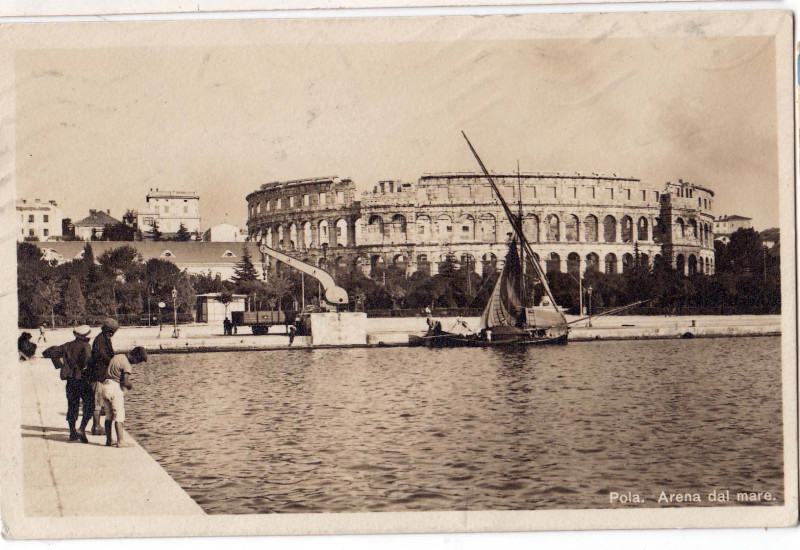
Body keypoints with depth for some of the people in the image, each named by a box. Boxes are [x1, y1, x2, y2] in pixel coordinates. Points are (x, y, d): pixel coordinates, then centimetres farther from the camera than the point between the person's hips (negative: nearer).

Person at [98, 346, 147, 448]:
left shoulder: (117, 356, 12)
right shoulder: (127, 364, -13)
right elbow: (125, 382, -19)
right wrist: (131, 386, 1)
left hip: (104, 385, 8)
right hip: (115, 387, -8)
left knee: (109, 415, 15)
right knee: (119, 416, -2)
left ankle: (109, 440, 19)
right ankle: (120, 442, -3)